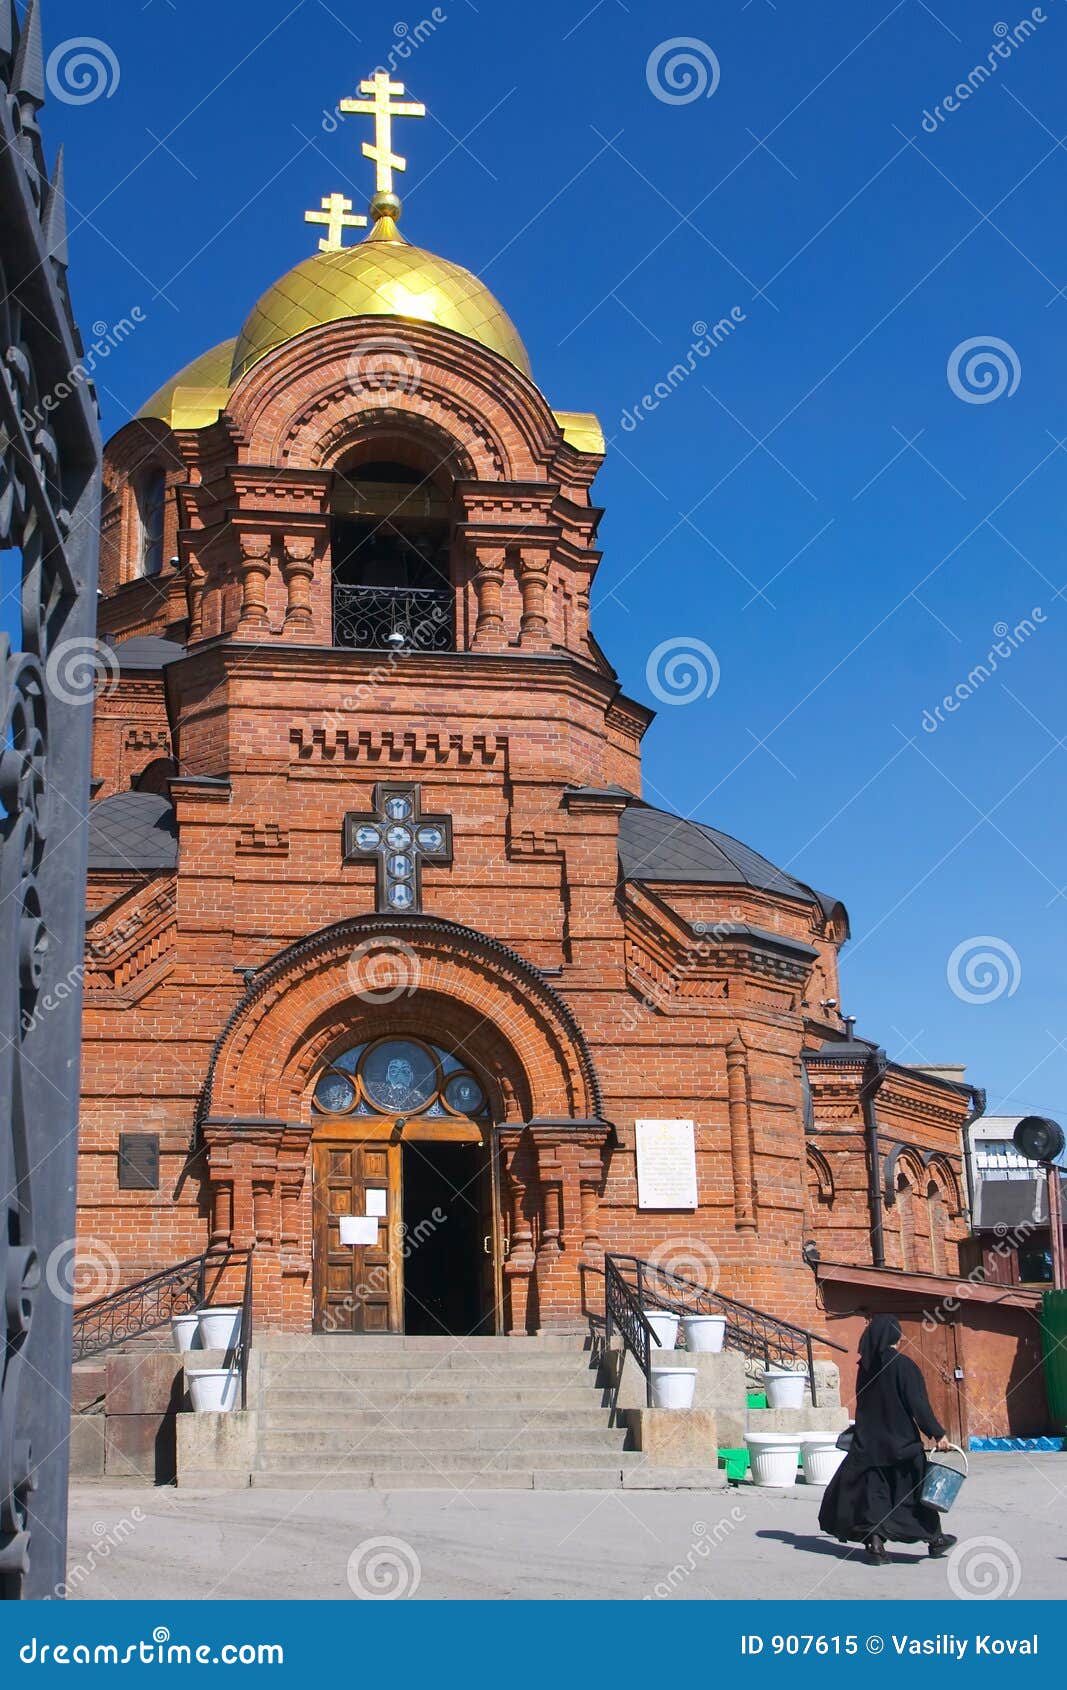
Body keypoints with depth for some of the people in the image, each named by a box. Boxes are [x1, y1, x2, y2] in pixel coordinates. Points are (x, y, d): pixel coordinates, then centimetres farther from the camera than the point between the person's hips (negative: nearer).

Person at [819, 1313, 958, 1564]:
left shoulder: (866, 1367, 4)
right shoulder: (903, 1365, -13)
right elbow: (919, 1404, -16)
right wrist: (937, 1434, -12)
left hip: (868, 1441, 4)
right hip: (902, 1441, -4)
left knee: (873, 1491, 6)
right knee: (915, 1488, 10)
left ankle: (875, 1543, -5)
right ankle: (934, 1539, 22)